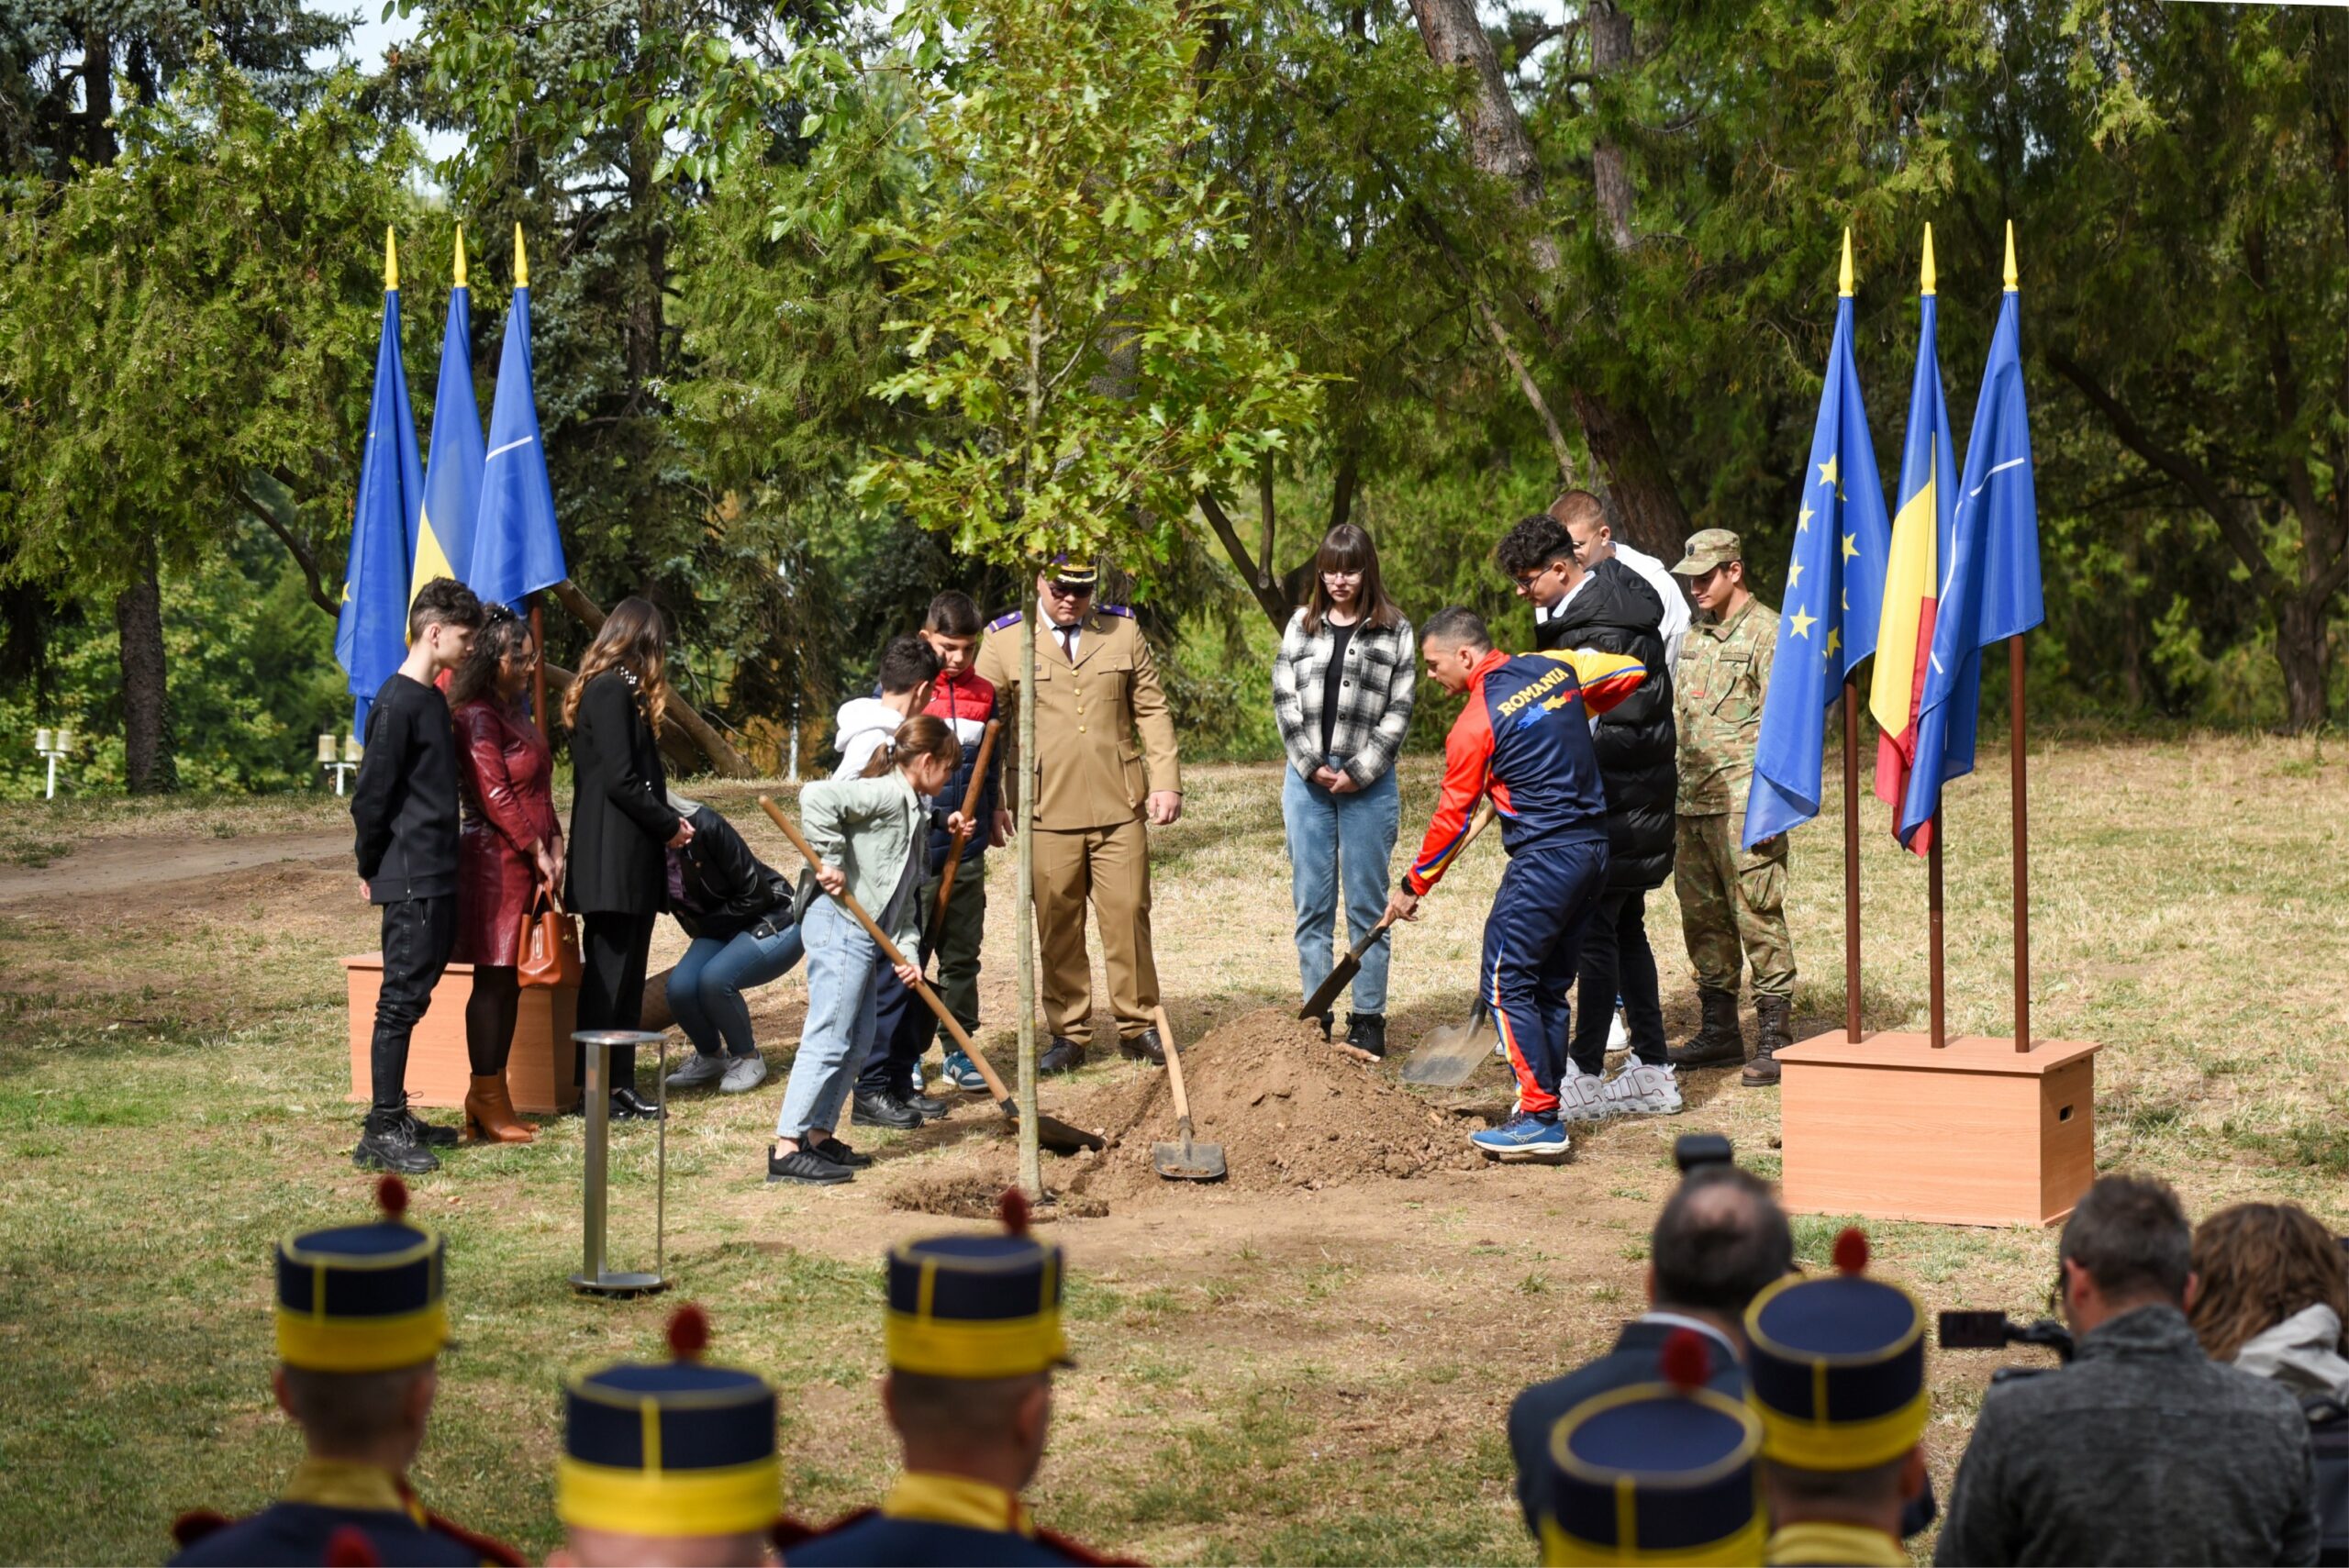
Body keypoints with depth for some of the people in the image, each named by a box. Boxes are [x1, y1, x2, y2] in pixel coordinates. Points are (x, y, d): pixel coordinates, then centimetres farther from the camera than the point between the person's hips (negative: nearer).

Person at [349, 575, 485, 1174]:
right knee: (402, 999, -7)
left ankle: (395, 1115, 21)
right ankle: (380, 1132, -5)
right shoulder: (398, 704, -15)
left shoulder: (432, 699, 15)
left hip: (436, 875, 9)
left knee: (414, 994, 13)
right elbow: (370, 795, -15)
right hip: (411, 878, -9)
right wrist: (372, 869, -5)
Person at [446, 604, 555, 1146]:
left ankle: (493, 1096, 14)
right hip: (497, 861, -9)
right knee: (494, 978, -5)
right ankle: (487, 1101, -1)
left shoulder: (515, 714, 17)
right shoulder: (478, 717, -12)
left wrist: (554, 848, 8)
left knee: (508, 980, 10)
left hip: (528, 863, 9)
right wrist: (537, 853, -11)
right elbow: (494, 797, -16)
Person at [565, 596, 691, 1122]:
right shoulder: (613, 690, -13)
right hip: (614, 857, -10)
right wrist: (670, 825, -8)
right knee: (609, 973, -4)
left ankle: (619, 1082, 15)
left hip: (630, 858, 10)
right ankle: (600, 1086, 1)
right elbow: (620, 780, -19)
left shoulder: (611, 688, 18)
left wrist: (668, 821, 6)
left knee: (625, 972, 11)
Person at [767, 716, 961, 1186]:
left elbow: (905, 898, 19)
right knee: (827, 1039, -12)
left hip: (864, 933, 11)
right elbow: (818, 797, -27)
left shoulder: (912, 813, 21)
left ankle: (818, 1136, 23)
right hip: (839, 924, -11)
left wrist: (905, 952, 6)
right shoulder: (886, 795, -10)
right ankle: (787, 1149, -12)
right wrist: (830, 861, -22)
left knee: (857, 1041, 15)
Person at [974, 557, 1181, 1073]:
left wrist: (1166, 781, 3)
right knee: (1057, 928, 3)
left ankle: (1137, 1027, 14)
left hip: (1120, 808, 1)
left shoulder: (1123, 630, 9)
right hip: (1047, 814, -1)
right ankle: (1068, 1035, 14)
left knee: (1129, 915, 1)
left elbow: (1152, 710, 11)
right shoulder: (1003, 639, 3)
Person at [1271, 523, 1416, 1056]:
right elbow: (1284, 698, 5)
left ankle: (1368, 1017, 7)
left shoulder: (1395, 631, 1)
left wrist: (1358, 771, -9)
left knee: (1367, 904, 2)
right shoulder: (1301, 625, 9)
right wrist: (1311, 765, -5)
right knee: (1312, 903, 5)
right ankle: (1316, 1016, 10)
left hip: (1368, 785, -3)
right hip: (1306, 779, 3)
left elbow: (1399, 710, -2)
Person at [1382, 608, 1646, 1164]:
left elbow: (1452, 817, -3)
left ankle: (1539, 1120, -9)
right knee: (1550, 985, 14)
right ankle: (1543, 1108, 16)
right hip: (1594, 847, 8)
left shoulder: (1475, 722, -10)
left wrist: (1412, 887, 10)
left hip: (1544, 858, -8)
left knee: (1506, 982, -4)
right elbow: (1632, 670, 19)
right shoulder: (1554, 667, 8)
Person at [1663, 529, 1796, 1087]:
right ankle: (1720, 1031, 20)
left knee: (1758, 917, -8)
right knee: (1702, 919, 11)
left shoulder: (1768, 633, -6)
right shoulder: (1696, 636, 19)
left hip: (1743, 805, -8)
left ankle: (1775, 1040, -4)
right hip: (1693, 803, 8)